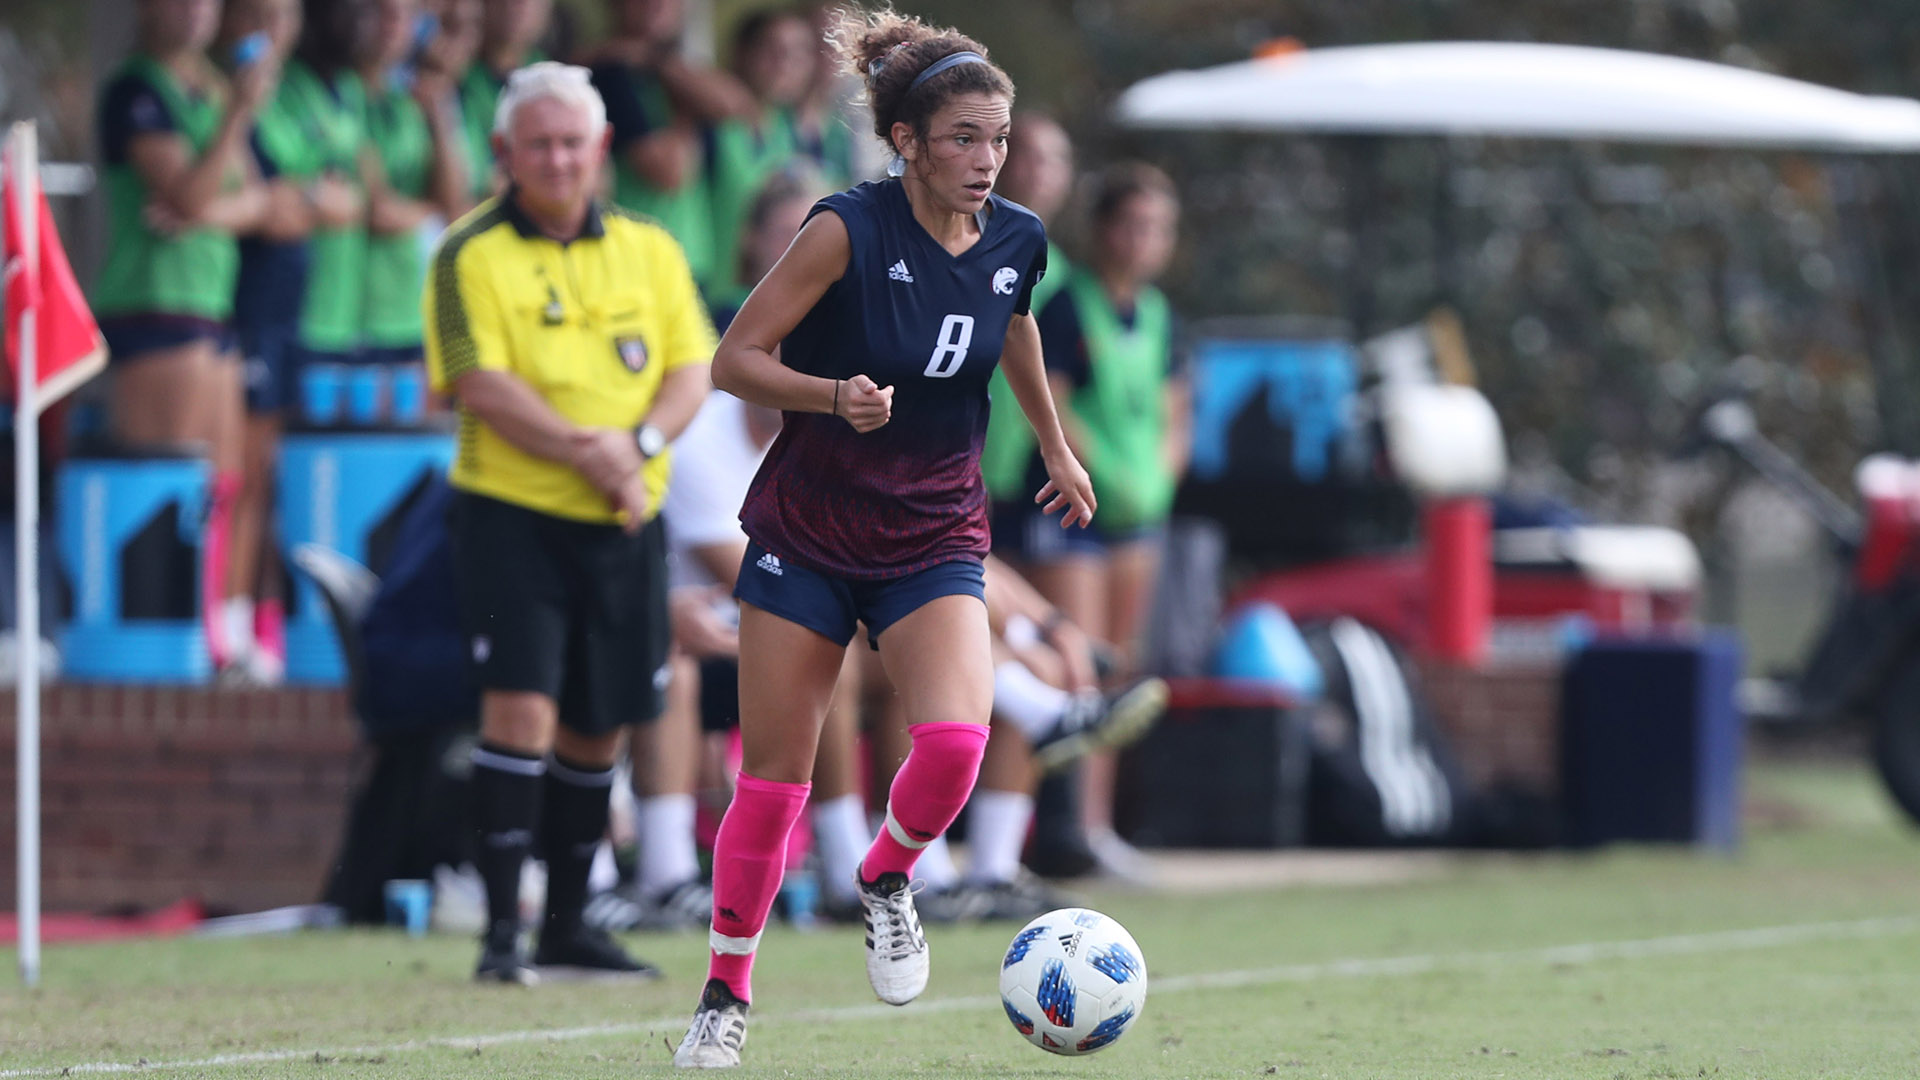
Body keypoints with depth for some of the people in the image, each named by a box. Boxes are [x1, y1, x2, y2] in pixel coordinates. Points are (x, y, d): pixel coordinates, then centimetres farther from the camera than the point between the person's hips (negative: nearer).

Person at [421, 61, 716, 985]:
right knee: (522, 704, -16)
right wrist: (585, 453, -21)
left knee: (598, 726, 11)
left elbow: (693, 369, 4)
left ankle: (567, 923, 23)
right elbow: (480, 384, -14)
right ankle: (502, 928, -13)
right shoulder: (471, 256, -4)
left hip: (624, 524, 5)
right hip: (512, 512, -5)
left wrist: (640, 442, -15)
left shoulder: (649, 250, 9)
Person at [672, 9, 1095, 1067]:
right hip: (808, 531, -2)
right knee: (773, 774, 1)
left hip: (932, 540, 3)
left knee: (954, 741, -22)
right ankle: (725, 996, 18)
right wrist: (837, 397, -30)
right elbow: (734, 359, -14)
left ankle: (887, 878, 9)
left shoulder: (1016, 243, -4)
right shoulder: (848, 229, -18)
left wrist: (1055, 445, 29)